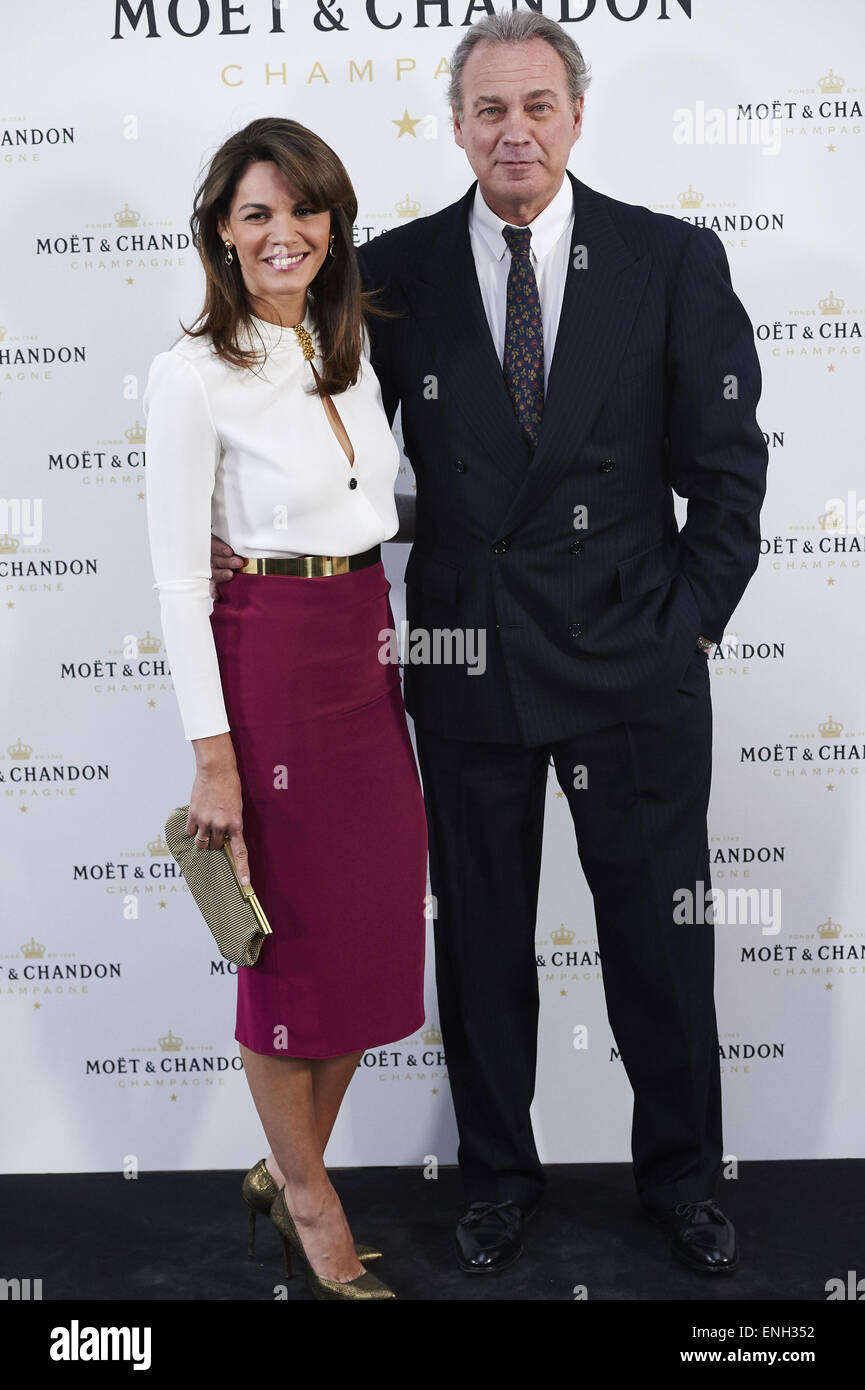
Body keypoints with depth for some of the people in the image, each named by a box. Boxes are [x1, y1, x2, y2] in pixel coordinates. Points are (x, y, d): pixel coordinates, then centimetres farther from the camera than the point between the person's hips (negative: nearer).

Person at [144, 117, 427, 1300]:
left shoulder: (347, 349, 10)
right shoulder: (195, 371, -11)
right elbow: (177, 573, -13)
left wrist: (392, 649, 13)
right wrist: (212, 752, -14)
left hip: (369, 654, 7)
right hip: (269, 662, -7)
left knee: (378, 926, 12)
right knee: (295, 936, 5)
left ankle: (291, 1165, 33)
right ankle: (309, 1204, 27)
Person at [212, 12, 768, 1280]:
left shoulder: (673, 260, 0)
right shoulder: (396, 271, 2)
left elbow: (727, 463, 1)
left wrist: (695, 617, -3)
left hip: (635, 657, 0)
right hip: (467, 655, 1)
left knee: (661, 935, 12)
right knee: (481, 938, 13)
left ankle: (681, 1175, 36)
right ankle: (499, 1178, 36)